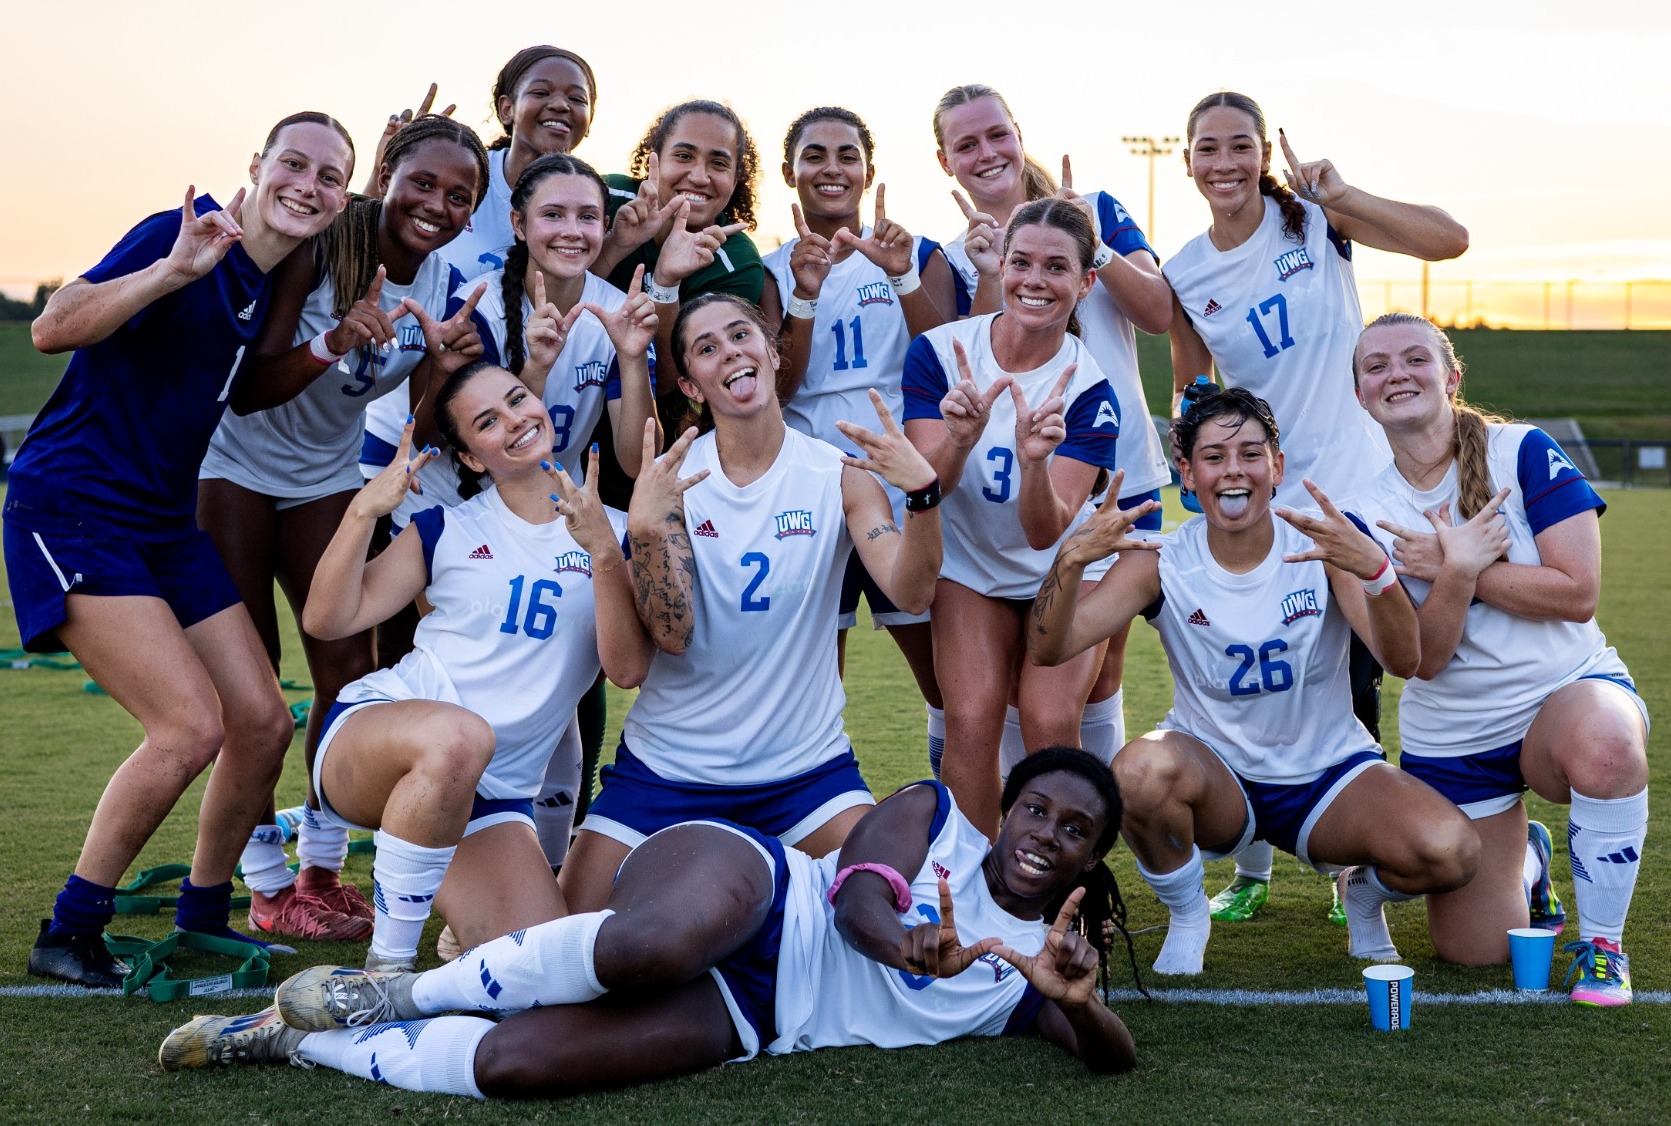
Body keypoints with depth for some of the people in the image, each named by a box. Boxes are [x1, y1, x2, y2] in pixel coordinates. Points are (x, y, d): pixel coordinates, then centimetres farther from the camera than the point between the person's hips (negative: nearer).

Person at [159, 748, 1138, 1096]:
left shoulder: (1041, 959, 19)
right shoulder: (934, 818, 11)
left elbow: (1117, 1058, 7)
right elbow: (857, 892, -5)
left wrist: (1076, 999, -18)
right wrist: (898, 940, -31)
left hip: (744, 1016, 2)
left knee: (504, 1065, -27)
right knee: (653, 945, -43)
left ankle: (298, 1040, -4)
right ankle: (406, 992, -16)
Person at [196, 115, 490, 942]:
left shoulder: (444, 289, -10)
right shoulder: (317, 248, -24)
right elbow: (246, 391, -26)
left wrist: (446, 369, -25)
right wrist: (331, 345, -42)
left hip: (324, 476, 5)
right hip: (233, 462, -5)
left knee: (348, 669, 0)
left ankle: (321, 870, 13)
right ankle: (269, 885, 5)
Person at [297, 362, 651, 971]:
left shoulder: (608, 532, 5)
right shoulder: (449, 528, 7)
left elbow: (627, 668, -8)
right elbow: (327, 620, 1)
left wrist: (602, 549, -20)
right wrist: (363, 510, -12)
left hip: (492, 793, 1)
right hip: (373, 732, -1)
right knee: (458, 733, -40)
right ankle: (386, 965, -25)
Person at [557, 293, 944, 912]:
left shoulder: (841, 475, -5)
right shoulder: (671, 477, -6)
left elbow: (911, 594, -17)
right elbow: (671, 634, -13)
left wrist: (922, 490, -33)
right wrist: (644, 525, -29)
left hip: (805, 762, 0)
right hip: (669, 764, 0)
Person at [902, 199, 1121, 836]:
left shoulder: (1088, 389, -20)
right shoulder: (939, 351, -15)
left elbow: (1045, 532, -27)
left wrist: (1035, 461, -49)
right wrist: (960, 437, -44)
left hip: (1062, 571, -1)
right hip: (970, 567, 1)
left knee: (1051, 723, -18)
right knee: (971, 722, -17)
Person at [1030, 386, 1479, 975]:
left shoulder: (1325, 546, -12)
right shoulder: (1161, 563, -10)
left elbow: (1403, 661, -24)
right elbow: (1049, 649, -19)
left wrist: (1374, 568, -44)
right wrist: (1070, 560, -39)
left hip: (1330, 773, 0)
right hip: (1216, 777, 0)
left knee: (1450, 851, -28)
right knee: (1141, 767, -36)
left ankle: (1364, 893, 12)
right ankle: (1187, 917, -3)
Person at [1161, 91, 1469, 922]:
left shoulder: (1315, 221, -3)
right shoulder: (1184, 277, 2)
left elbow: (1448, 240, -12)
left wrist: (1340, 194, -17)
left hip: (1357, 490, -1)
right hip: (1260, 508, 2)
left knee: (1350, 693, 2)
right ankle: (1250, 869, 18)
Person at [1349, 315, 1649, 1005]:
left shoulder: (1522, 452, -10)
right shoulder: (1368, 511, -4)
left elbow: (1578, 593, -18)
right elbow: (1423, 659, -11)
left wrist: (1454, 566, -19)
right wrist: (1457, 570, -28)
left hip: (1570, 691, -2)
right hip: (1450, 739, 3)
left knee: (1603, 743, -41)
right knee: (1474, 952, 1)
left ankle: (1600, 942, -17)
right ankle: (1524, 863, 37)